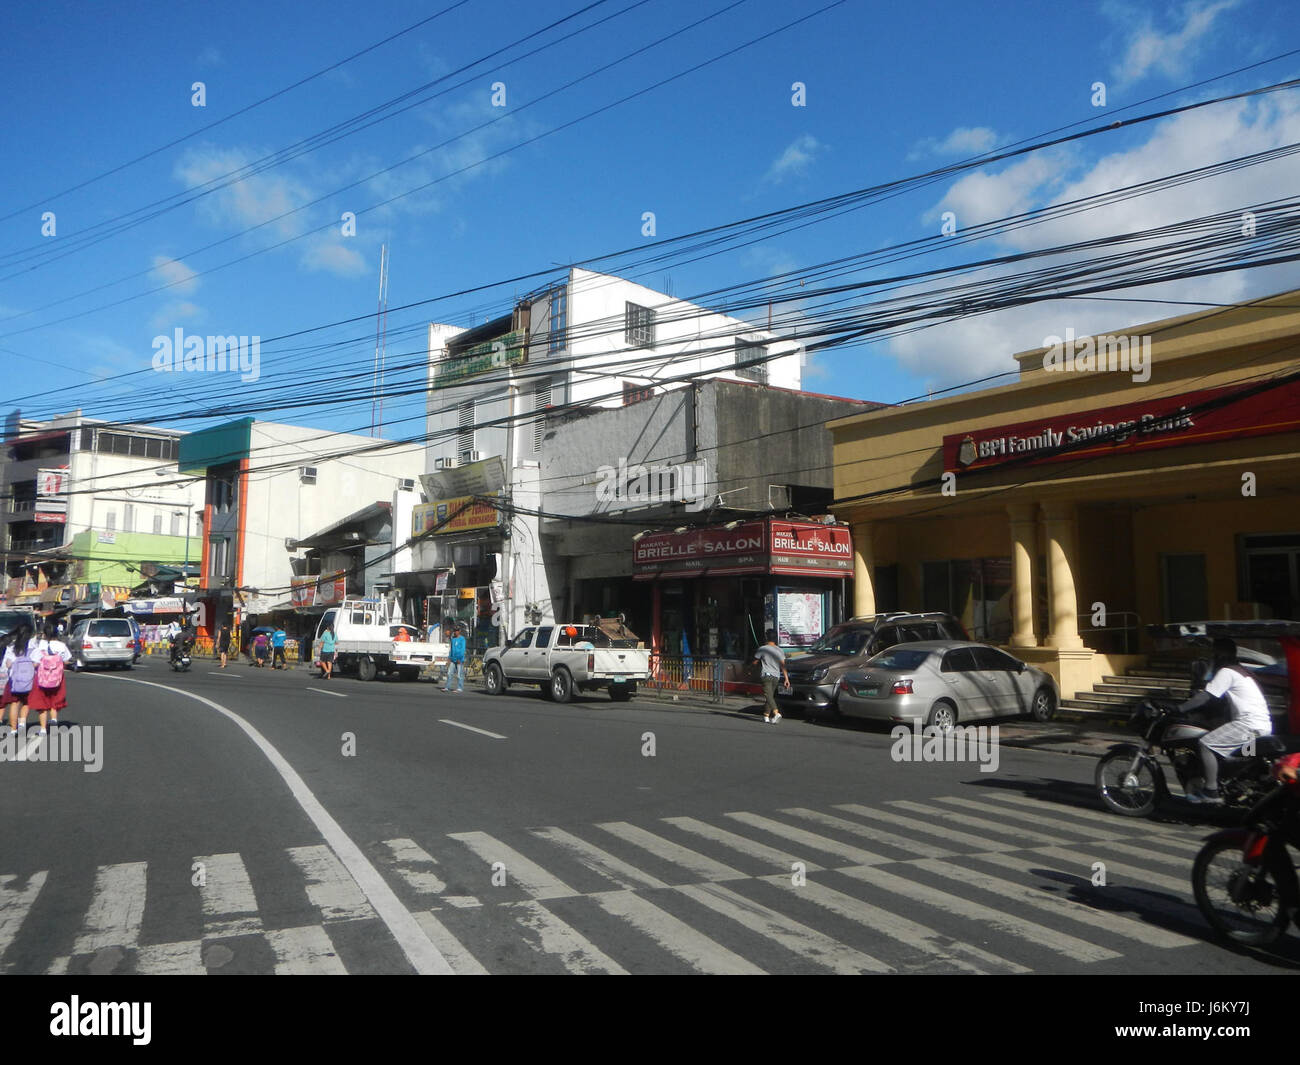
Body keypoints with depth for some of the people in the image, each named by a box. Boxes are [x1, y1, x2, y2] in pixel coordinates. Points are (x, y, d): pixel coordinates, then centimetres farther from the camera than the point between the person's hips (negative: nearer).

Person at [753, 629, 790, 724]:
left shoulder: (762, 649, -5)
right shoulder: (780, 650, 7)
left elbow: (755, 661, 5)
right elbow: (783, 665, 2)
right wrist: (786, 678, 2)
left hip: (766, 675, -5)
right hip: (776, 675, 5)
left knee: (768, 695, -12)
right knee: (770, 695, 15)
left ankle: (776, 713, -30)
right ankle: (766, 715, 19)